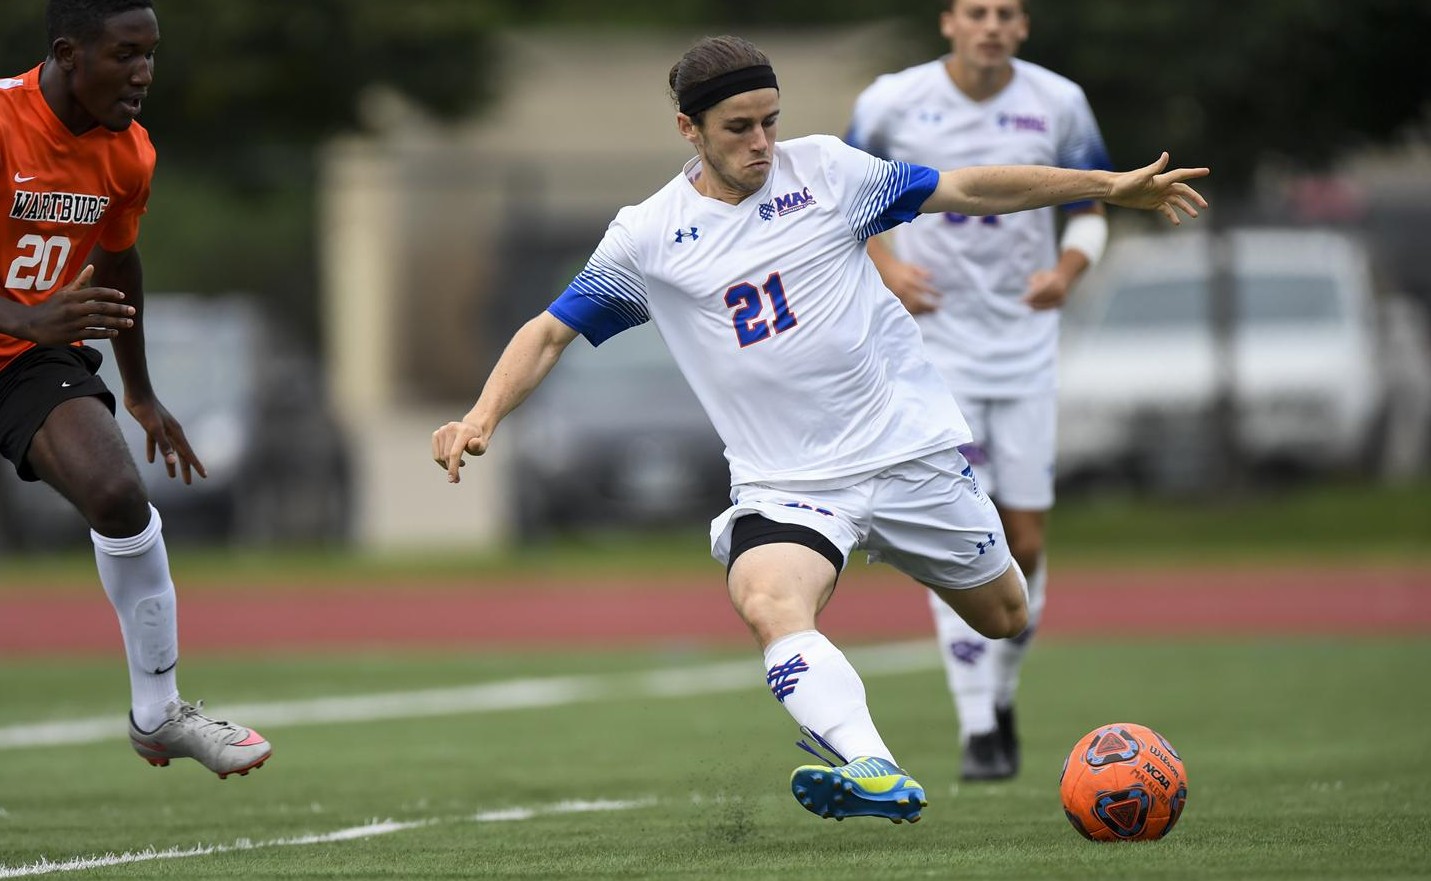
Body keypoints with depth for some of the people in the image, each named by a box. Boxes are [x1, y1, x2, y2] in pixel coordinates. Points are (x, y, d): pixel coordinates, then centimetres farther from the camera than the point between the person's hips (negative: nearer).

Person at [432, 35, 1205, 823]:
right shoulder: (646, 238, -1)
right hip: (784, 483, -2)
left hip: (910, 447, 2)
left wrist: (1109, 187, 4)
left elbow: (966, 190, 6)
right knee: (768, 605, -33)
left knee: (1004, 618, 10)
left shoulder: (822, 169, 0)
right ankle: (874, 773, -48)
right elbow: (550, 334, 5)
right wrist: (482, 418, -12)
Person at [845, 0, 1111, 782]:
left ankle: (1002, 696, 26)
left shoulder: (1059, 105, -2)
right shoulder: (892, 103, -6)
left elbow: (1089, 215, 9)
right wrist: (883, 263, -10)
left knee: (1025, 543, 2)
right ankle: (977, 727, -8)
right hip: (934, 339, -2)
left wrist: (1068, 268, -13)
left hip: (1025, 344, 2)